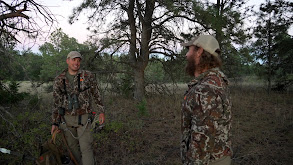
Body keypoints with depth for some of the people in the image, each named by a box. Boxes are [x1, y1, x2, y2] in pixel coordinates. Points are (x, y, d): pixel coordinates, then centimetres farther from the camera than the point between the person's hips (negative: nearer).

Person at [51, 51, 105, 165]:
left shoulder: (88, 76, -4)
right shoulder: (59, 80, 1)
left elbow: (96, 94, 5)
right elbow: (56, 102, 5)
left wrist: (102, 111, 3)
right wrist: (55, 123, 4)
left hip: (84, 118, -2)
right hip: (67, 119, 3)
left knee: (86, 148, -4)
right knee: (72, 147, 15)